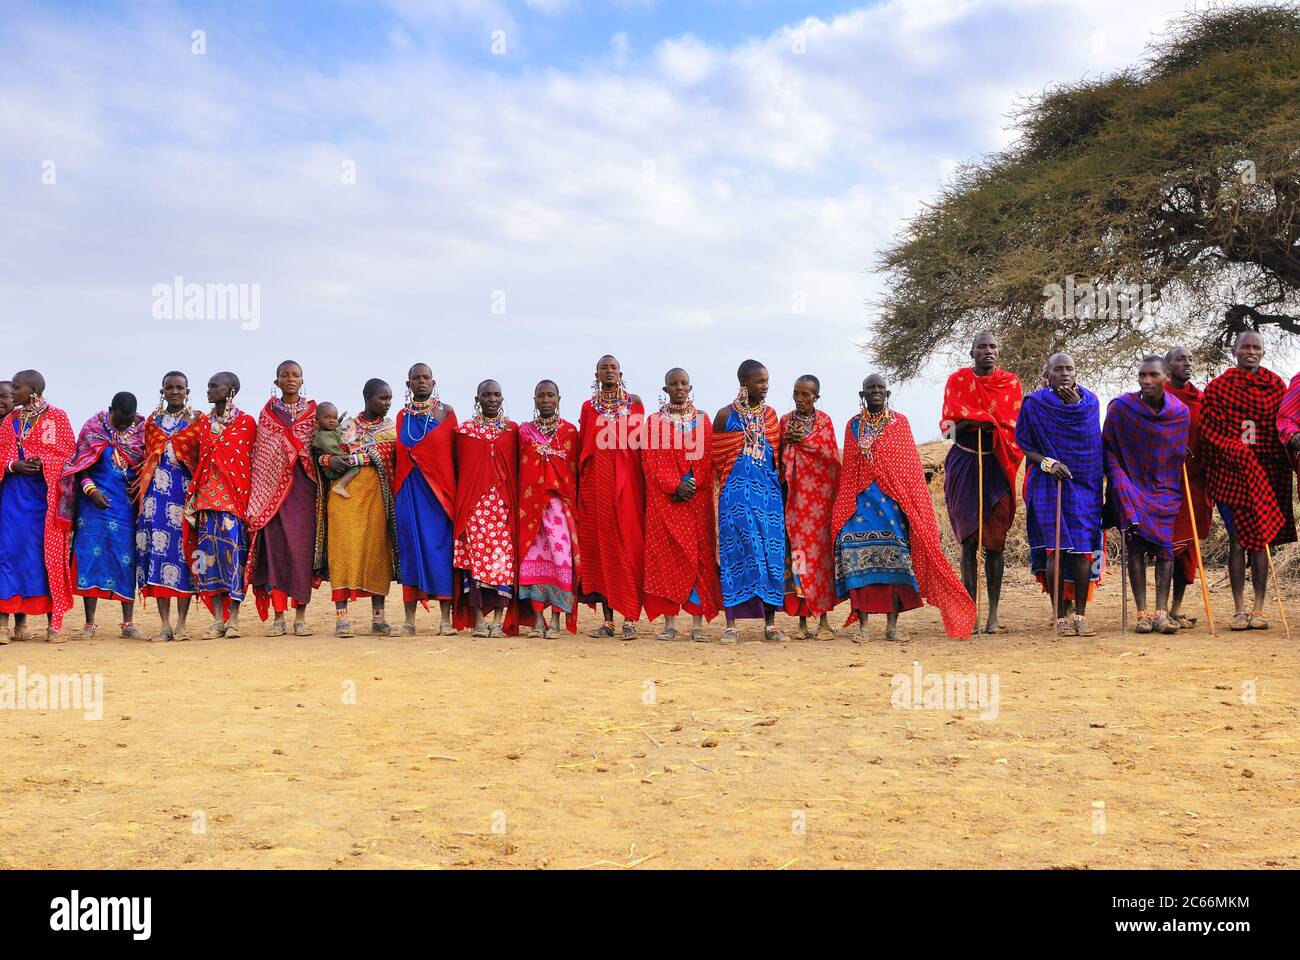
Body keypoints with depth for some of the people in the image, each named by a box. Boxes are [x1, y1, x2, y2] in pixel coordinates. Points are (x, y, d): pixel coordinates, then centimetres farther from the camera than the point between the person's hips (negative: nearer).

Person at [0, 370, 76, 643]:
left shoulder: (57, 417, 3)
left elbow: (68, 454, -1)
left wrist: (44, 463, -17)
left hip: (46, 495, -3)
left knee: (49, 554, -2)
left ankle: (53, 624, 3)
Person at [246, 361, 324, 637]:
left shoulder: (313, 411, 9)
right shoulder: (266, 413, 11)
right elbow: (258, 455, 8)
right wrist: (255, 498, 2)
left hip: (303, 487, -1)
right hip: (272, 487, 1)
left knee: (302, 547, -4)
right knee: (275, 546, -3)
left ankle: (301, 616, 1)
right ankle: (278, 616, 1)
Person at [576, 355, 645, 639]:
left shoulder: (634, 403, 7)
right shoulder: (588, 407, 12)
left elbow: (641, 444, 5)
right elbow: (582, 447, 12)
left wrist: (642, 484, -3)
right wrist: (580, 484, 5)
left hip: (627, 481, -2)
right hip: (595, 483, 2)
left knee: (628, 545, -6)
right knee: (599, 545, 1)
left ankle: (630, 619, -6)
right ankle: (607, 620, 5)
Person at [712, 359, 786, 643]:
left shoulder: (770, 415, 12)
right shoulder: (726, 415, 0)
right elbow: (716, 458, 6)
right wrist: (731, 479, 5)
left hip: (769, 492, 4)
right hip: (737, 493, -4)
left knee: (771, 553, 0)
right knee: (735, 552, -6)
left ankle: (770, 624, 5)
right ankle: (731, 625, -2)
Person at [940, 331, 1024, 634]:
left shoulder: (1010, 382, 7)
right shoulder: (957, 380, 6)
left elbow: (1014, 424, -3)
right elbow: (949, 425, -4)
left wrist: (970, 420, -15)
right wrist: (990, 420, -16)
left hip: (996, 466, 0)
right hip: (964, 464, 0)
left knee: (995, 541, -2)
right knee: (968, 540, 0)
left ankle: (993, 616, 0)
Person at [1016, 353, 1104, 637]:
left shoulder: (1090, 401, 8)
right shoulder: (1034, 403, 0)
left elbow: (1091, 437, 8)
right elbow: (1022, 446, 2)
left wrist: (1075, 403, -3)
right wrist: (1048, 462, -15)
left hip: (1085, 484, 2)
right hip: (1049, 485, -2)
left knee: (1082, 550, -3)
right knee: (1056, 549, -8)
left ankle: (1081, 615, 5)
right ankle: (1060, 617, -1)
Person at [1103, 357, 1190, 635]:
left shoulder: (1180, 412, 1)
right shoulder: (1120, 407, -6)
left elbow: (1180, 455, 14)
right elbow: (1108, 449, 2)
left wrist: (1175, 487, 15)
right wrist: (1118, 479, -6)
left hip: (1165, 488, 2)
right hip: (1131, 485, -2)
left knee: (1166, 544, -11)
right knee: (1135, 542, -15)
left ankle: (1161, 612, -11)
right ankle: (1142, 613, -14)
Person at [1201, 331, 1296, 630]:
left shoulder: (1275, 385, 11)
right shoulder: (1218, 386, 5)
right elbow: (1209, 429, 1)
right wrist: (1234, 449, -12)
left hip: (1267, 470, 2)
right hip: (1230, 469, -1)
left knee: (1261, 538, -1)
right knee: (1237, 538, -3)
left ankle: (1258, 609, 3)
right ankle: (1239, 609, 1)